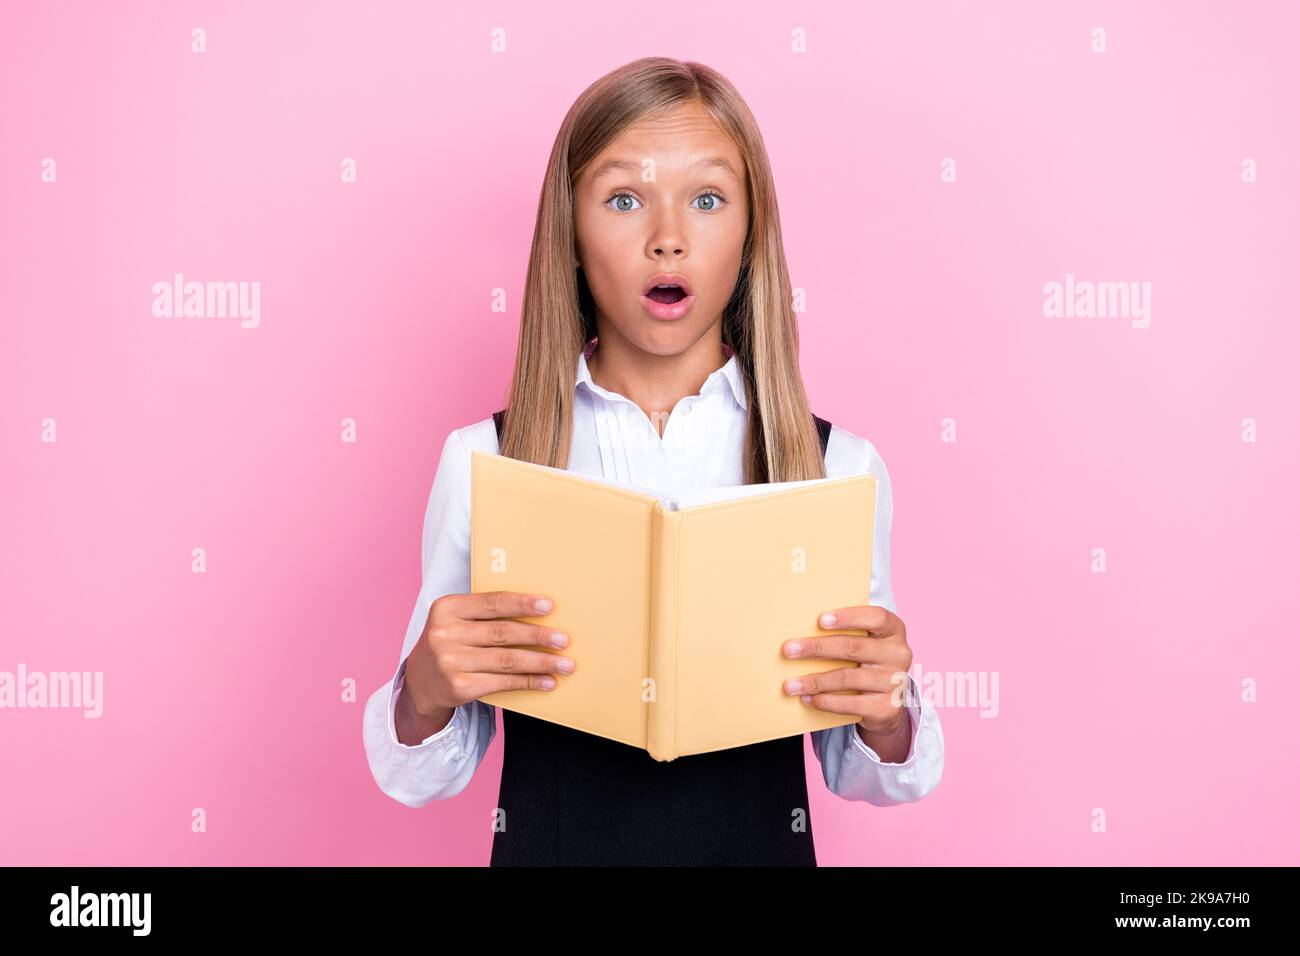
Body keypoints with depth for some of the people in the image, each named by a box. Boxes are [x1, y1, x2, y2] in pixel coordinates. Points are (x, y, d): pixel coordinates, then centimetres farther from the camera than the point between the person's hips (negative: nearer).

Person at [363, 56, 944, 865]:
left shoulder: (839, 466, -9)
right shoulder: (480, 459, -9)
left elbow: (855, 774, -1)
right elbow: (422, 775, -4)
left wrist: (885, 715, -21)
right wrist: (426, 693, -23)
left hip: (758, 843, 0)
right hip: (547, 841, 0)